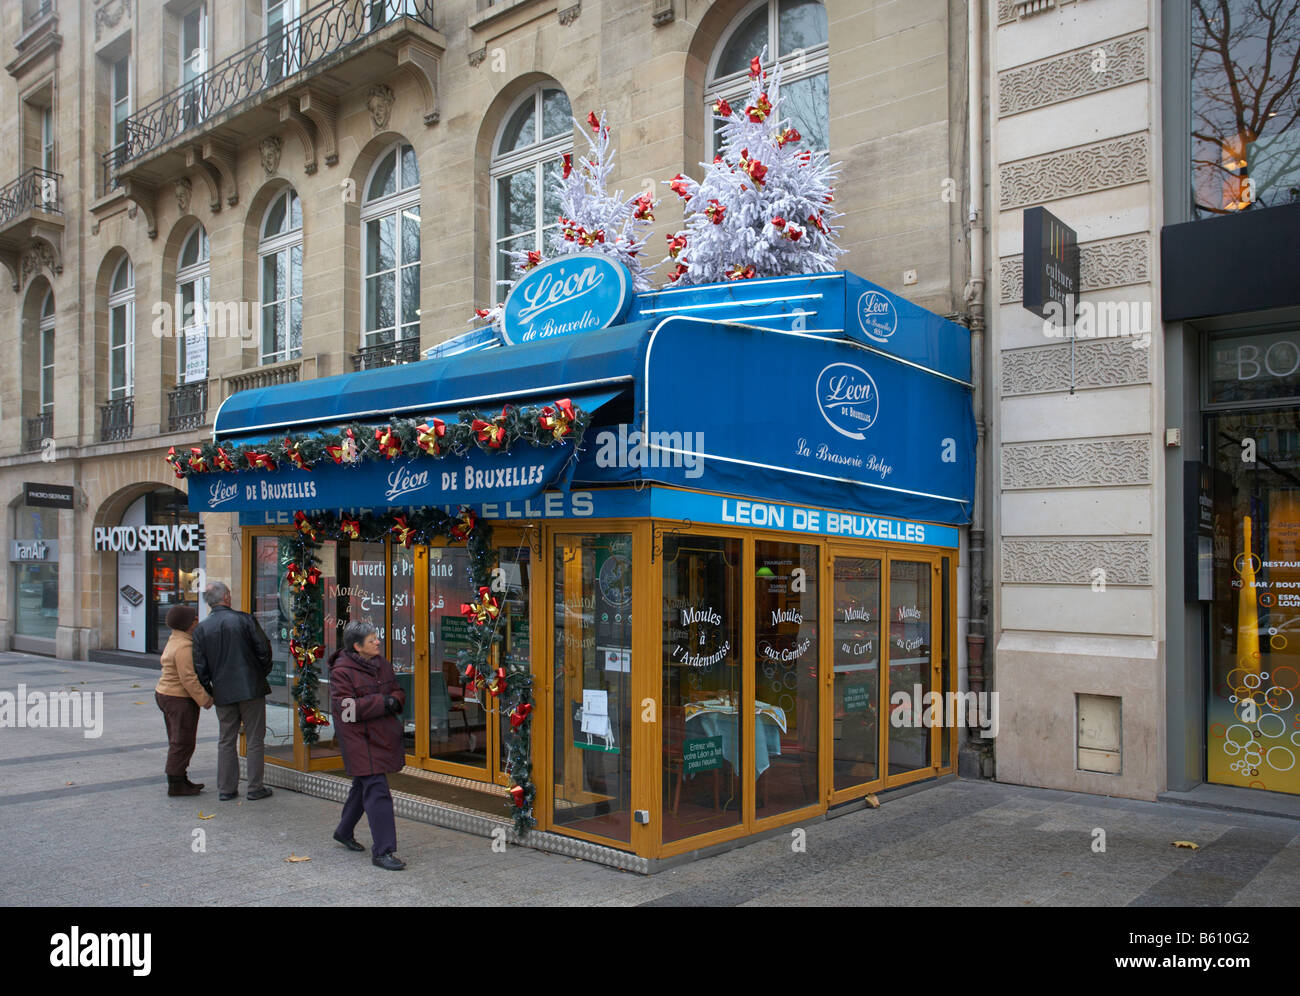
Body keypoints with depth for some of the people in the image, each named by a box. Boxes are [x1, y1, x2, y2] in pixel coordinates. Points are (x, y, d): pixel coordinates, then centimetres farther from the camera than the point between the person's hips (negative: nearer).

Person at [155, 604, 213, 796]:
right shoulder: (184, 646, -22)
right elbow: (188, 678, -25)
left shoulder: (174, 640, 11)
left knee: (178, 742, 16)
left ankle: (180, 780, 24)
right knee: (183, 742, -3)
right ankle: (176, 784, 3)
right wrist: (205, 699, -19)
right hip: (180, 700, -11)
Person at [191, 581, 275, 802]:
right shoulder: (244, 619, -8)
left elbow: (200, 667, 2)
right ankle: (255, 788, 8)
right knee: (254, 739, 5)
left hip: (223, 692, 3)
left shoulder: (201, 629, 1)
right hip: (251, 688, -3)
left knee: (226, 741, 13)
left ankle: (226, 789, 17)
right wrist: (263, 673, 10)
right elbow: (264, 649, -7)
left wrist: (208, 692, 13)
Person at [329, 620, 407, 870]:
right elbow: (344, 707, -21)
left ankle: (344, 832, 43)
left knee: (364, 784, 22)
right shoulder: (341, 671, -14)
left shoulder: (380, 663, 9)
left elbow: (397, 691, 17)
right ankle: (382, 851, -8)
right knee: (376, 790, -12)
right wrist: (381, 702, -23)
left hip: (382, 735, 8)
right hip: (360, 739, -8)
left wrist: (395, 700, -7)